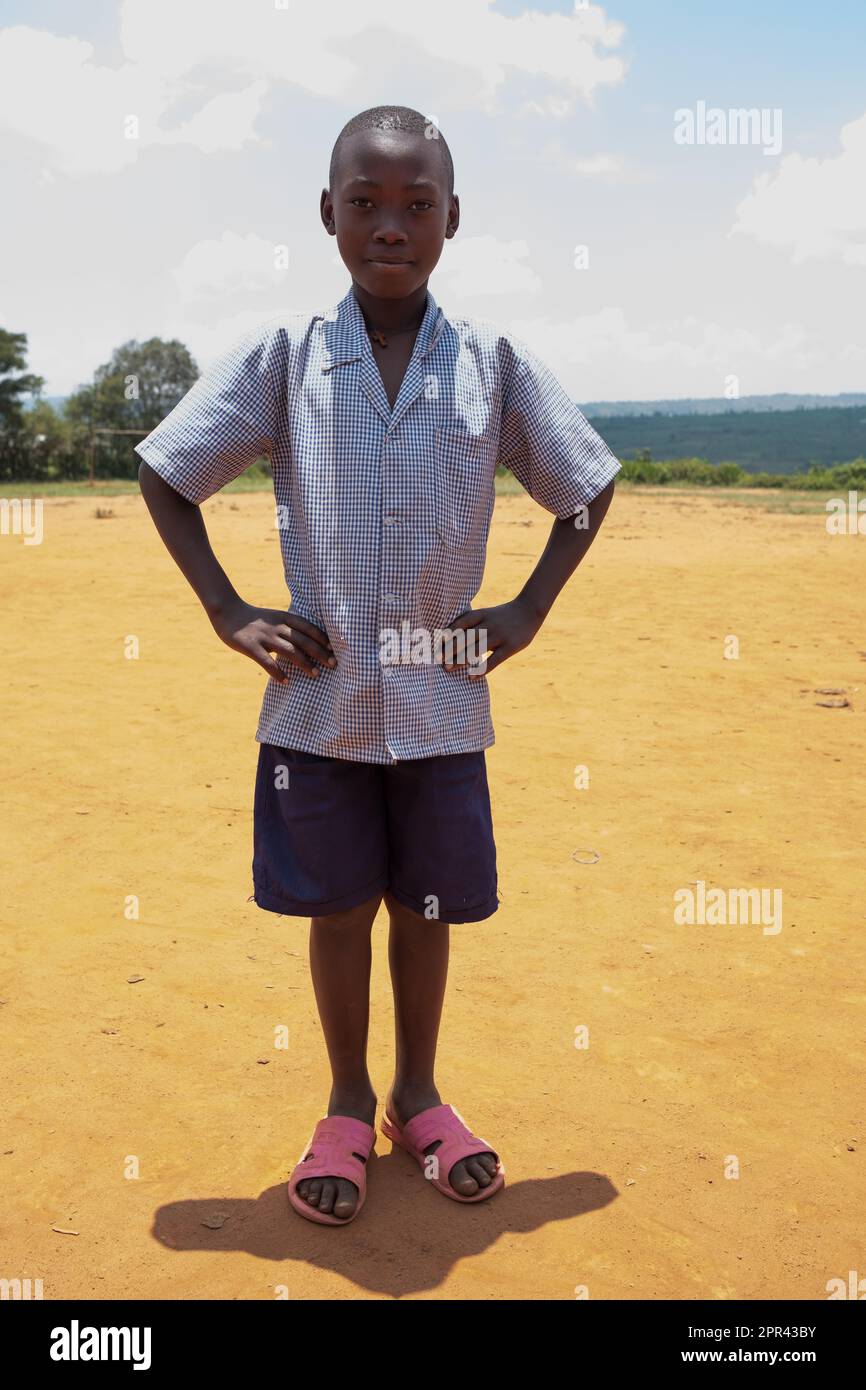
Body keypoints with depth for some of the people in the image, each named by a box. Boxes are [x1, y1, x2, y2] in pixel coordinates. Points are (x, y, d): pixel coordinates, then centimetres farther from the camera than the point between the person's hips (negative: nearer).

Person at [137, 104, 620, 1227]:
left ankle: (416, 1093, 34)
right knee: (337, 907, 10)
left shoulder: (494, 361, -1)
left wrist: (527, 611, 2)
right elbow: (164, 474, 4)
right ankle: (348, 1104, 31)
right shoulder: (283, 354, -3)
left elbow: (589, 486, 10)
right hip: (319, 697, 0)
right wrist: (229, 613, -3)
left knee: (426, 907, 12)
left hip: (443, 700, 1)